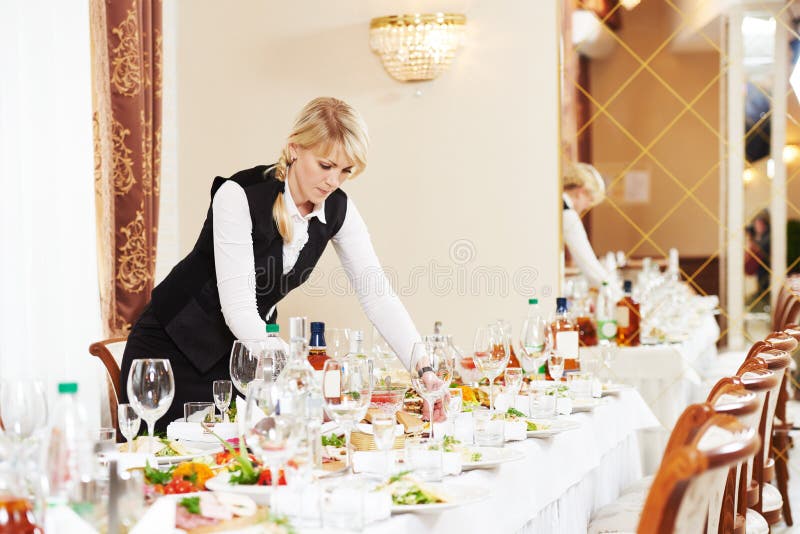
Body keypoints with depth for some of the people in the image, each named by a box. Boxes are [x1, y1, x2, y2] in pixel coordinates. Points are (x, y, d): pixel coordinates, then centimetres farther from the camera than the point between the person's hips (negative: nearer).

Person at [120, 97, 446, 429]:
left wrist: (425, 372, -23)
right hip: (175, 346, -5)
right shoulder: (239, 197, -26)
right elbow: (238, 308, -30)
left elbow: (377, 295, -10)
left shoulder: (337, 209, -9)